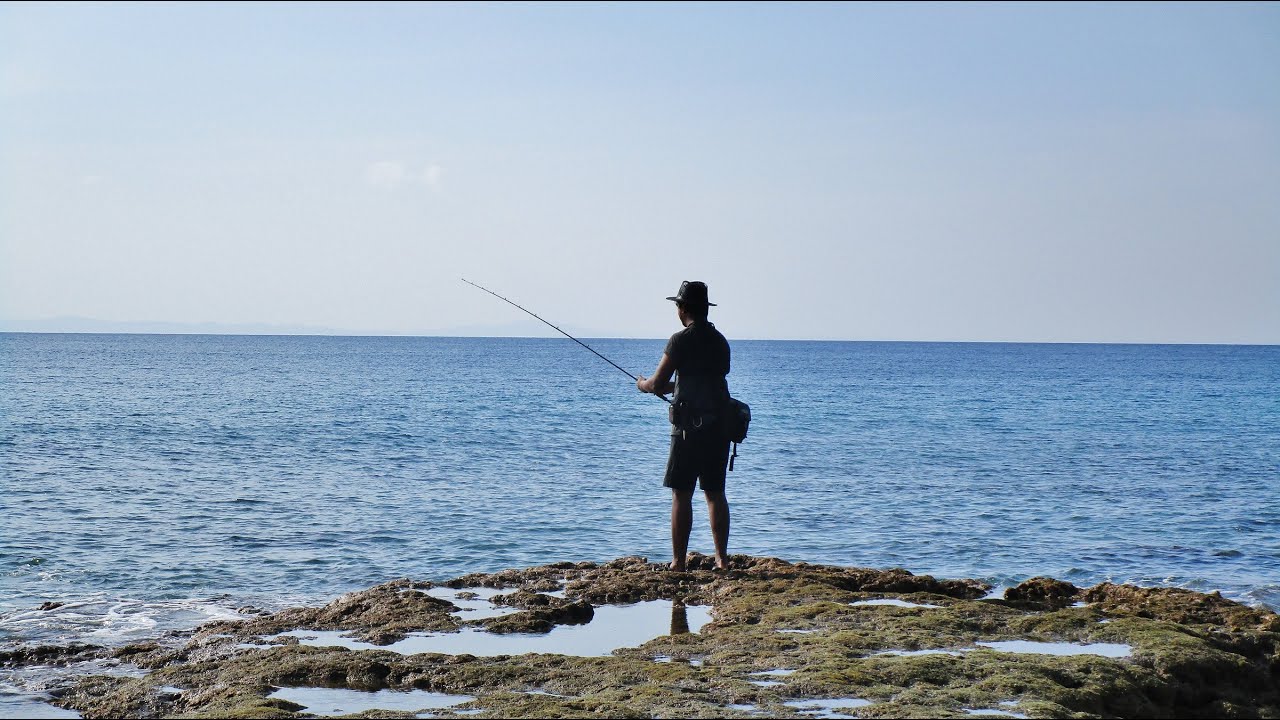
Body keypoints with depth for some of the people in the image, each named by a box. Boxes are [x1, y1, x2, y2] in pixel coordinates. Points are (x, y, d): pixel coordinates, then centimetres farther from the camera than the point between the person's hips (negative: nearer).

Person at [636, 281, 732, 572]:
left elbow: (657, 384, -9)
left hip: (690, 428, -6)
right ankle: (722, 559, 12)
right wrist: (671, 386, 32)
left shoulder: (681, 340, -10)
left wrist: (643, 385, 14)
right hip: (719, 427, 7)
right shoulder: (720, 340, 13)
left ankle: (678, 563, -2)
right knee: (715, 493, 12)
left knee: (682, 496, -2)